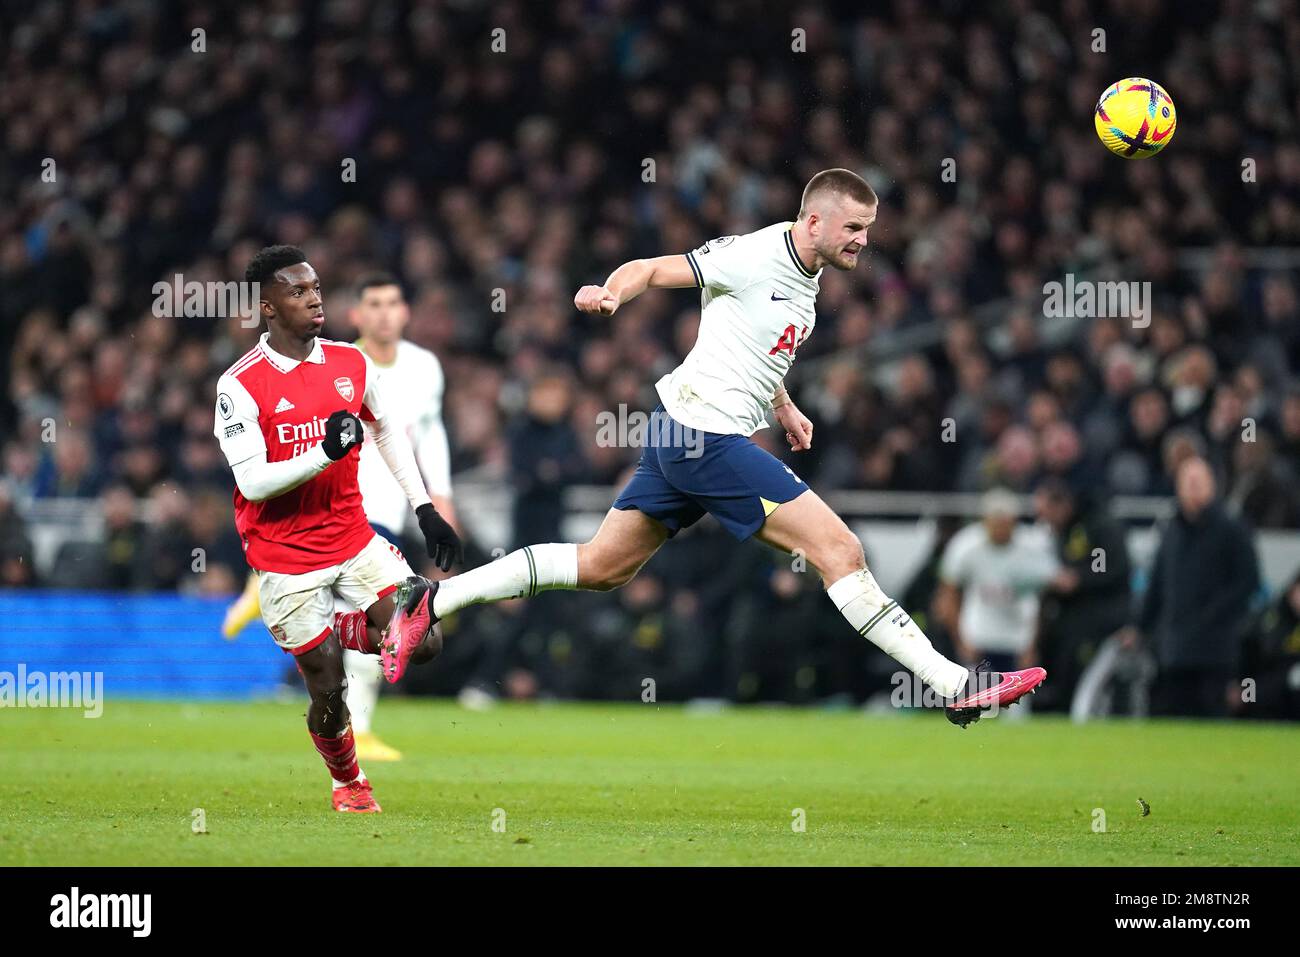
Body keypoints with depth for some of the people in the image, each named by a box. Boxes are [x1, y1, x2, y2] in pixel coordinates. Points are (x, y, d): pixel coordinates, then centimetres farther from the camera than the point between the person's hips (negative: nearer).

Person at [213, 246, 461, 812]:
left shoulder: (350, 364, 1)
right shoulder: (240, 386, -15)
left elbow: (388, 433, 17)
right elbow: (253, 482, -21)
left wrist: (425, 509, 11)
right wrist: (325, 453, -32)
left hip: (354, 542, 4)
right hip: (286, 560, -4)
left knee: (422, 644, -16)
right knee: (329, 692, 3)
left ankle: (345, 632, 8)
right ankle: (347, 783, 29)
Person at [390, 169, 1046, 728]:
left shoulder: (805, 277, 14)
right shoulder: (754, 256, -14)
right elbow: (651, 270, -12)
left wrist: (784, 407, 21)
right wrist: (611, 292, -32)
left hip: (682, 437, 10)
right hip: (706, 434, -10)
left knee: (600, 568, 15)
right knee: (840, 551, -13)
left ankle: (436, 599, 19)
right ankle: (954, 685, -14)